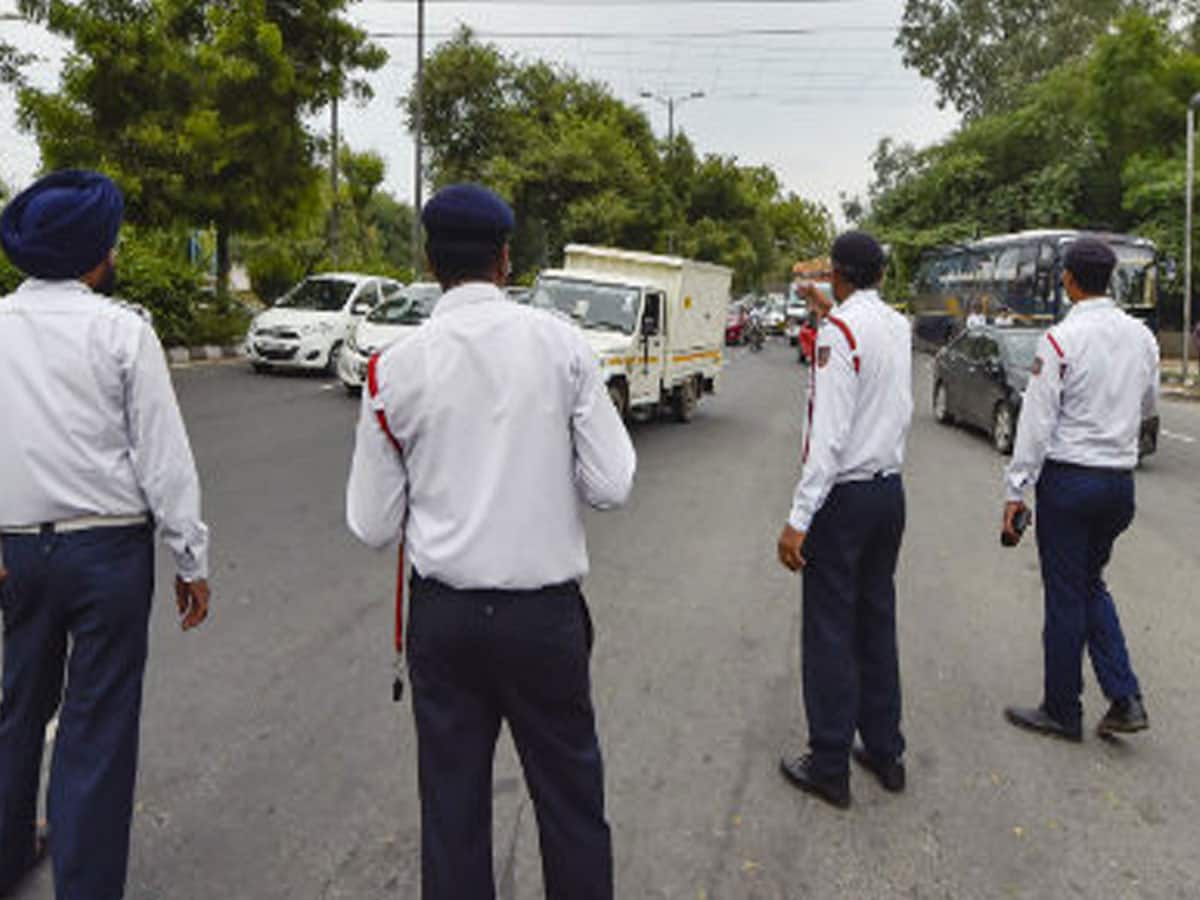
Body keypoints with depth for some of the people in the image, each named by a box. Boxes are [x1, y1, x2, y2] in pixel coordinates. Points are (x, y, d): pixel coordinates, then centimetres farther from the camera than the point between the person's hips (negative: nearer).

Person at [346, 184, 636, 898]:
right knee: (570, 795, 16)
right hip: (545, 611, -1)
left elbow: (374, 527, -3)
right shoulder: (562, 343, -8)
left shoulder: (395, 369, -6)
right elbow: (612, 486, -9)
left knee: (453, 803, 15)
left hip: (443, 616, 1)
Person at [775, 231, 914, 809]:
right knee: (877, 620, 16)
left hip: (844, 495, -8)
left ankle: (830, 766, 10)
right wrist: (828, 311, 39)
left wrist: (800, 518, -22)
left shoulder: (838, 330, -15)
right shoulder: (899, 326, 8)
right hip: (891, 490, 8)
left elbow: (829, 435, -22)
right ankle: (885, 752, 25)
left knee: (830, 630, 1)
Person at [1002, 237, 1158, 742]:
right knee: (1091, 586, 21)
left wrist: (1016, 490, -10)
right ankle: (1125, 700, 14)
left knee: (1066, 596, 4)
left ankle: (1062, 712, 17)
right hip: (1121, 480, 6)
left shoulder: (1060, 339, -14)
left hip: (1068, 477, -6)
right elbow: (1148, 405, 18)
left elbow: (1037, 421, -14)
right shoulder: (1142, 336, 4)